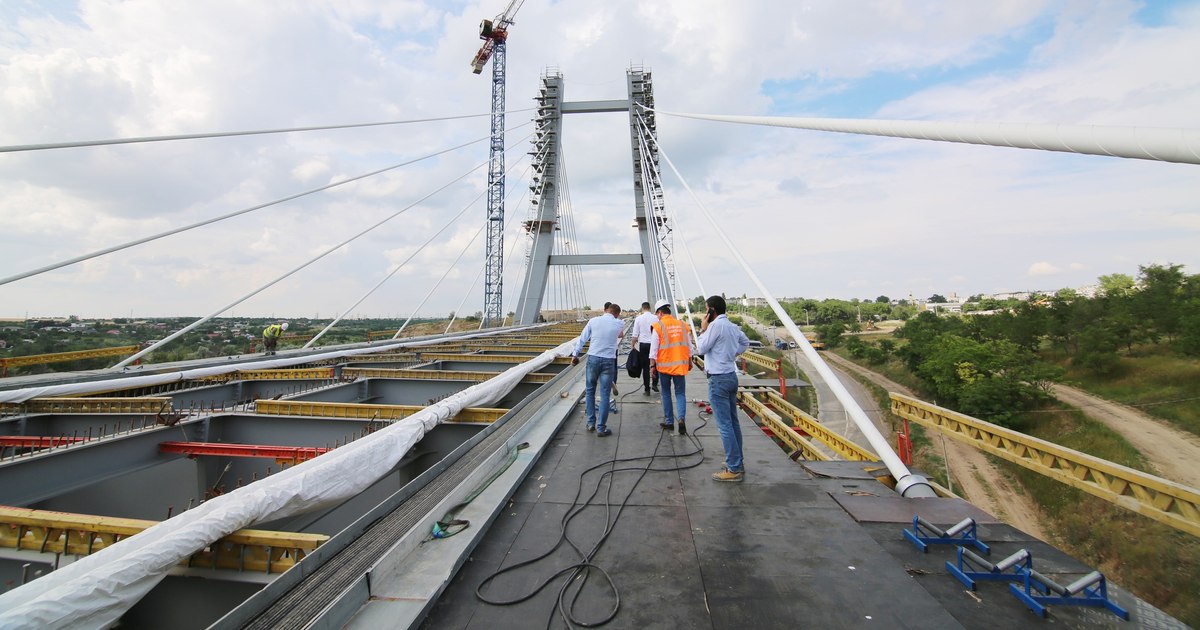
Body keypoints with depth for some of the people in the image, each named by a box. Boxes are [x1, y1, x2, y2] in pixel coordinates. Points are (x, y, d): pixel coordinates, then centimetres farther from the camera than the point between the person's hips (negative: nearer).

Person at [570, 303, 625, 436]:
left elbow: (582, 339, 3)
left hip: (593, 358, 1)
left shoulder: (593, 321, -1)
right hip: (608, 361, -1)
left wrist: (575, 354, 12)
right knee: (604, 395, 4)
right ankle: (601, 428, 8)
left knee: (589, 391, 17)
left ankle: (591, 422, 24)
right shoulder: (619, 324, 0)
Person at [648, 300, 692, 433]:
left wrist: (652, 365, -1)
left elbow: (654, 349, -8)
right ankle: (681, 418, -11)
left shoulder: (658, 326, -8)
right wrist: (690, 362, 23)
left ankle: (669, 421, 19)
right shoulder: (682, 325, 5)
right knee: (680, 393, 8)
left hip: (664, 365, -3)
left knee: (666, 393, 12)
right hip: (680, 365, 3)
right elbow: (689, 346, 11)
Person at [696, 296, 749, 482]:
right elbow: (745, 342, 29)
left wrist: (703, 330, -1)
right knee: (733, 422, 14)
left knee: (724, 425, -5)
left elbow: (701, 349, -11)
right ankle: (737, 464, 23)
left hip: (719, 378, -9)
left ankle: (734, 469, -1)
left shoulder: (715, 325, -15)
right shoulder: (733, 326, 11)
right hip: (731, 375, 9)